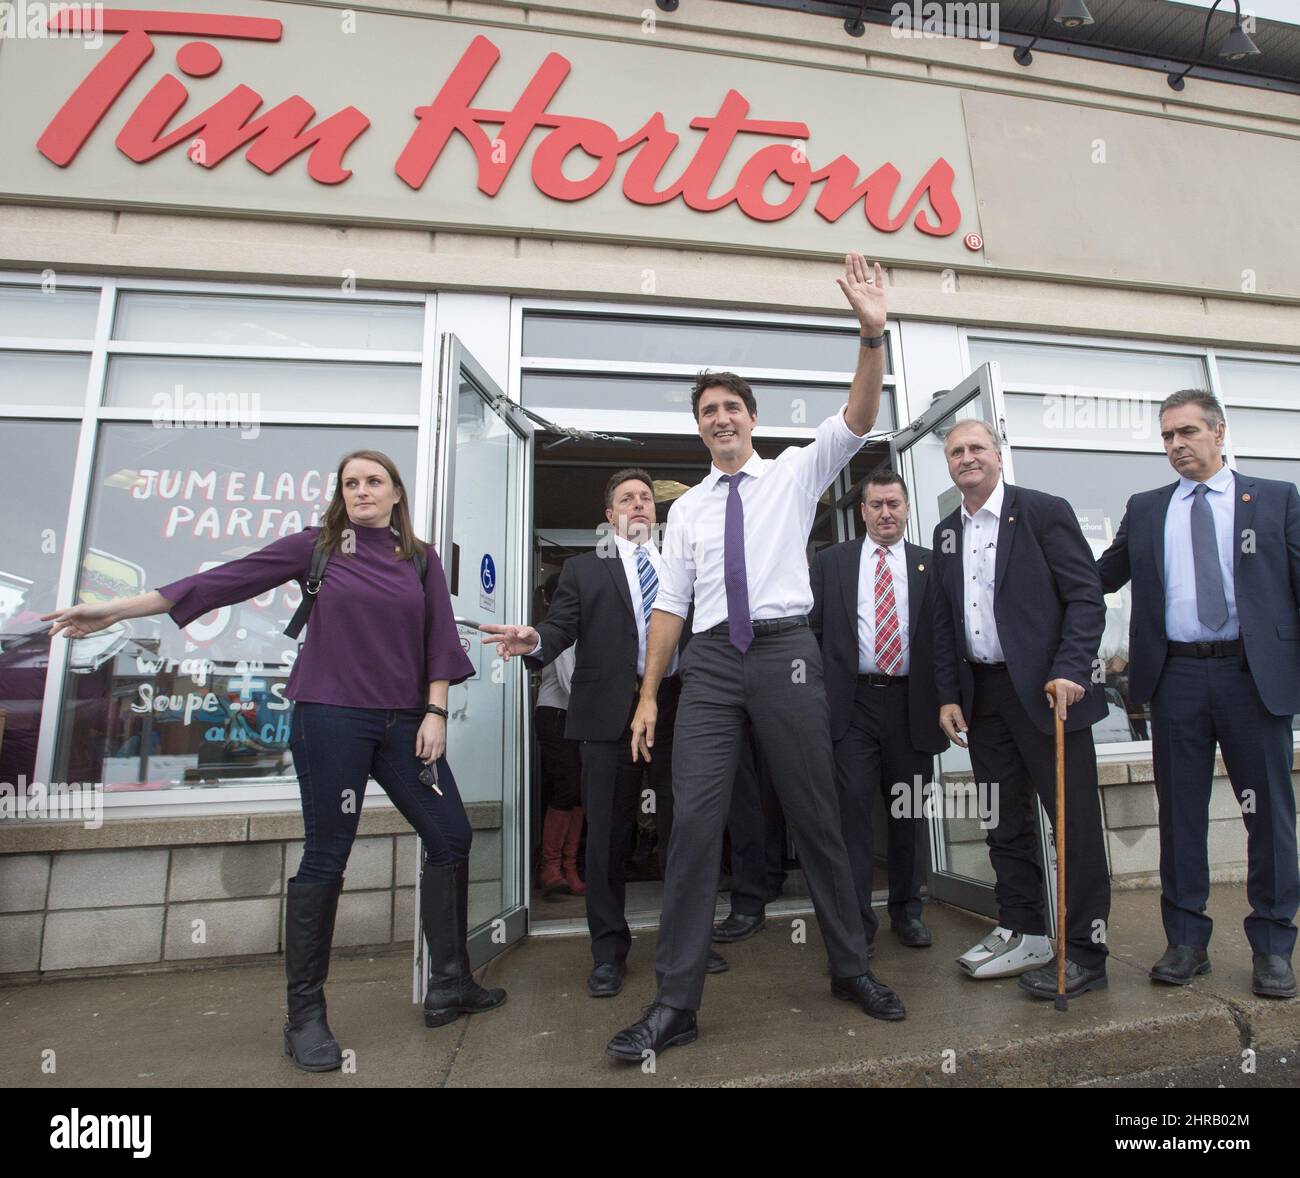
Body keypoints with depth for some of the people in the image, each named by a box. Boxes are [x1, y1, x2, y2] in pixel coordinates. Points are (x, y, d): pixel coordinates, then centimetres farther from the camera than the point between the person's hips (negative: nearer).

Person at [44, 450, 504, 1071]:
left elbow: (439, 637, 6)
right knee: (325, 858, 1)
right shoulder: (317, 545, 4)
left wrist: (435, 711, -2)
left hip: (403, 722, 4)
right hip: (330, 719, -3)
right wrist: (117, 609, -2)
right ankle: (305, 1014, 18)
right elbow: (228, 578, 1)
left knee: (451, 837, 4)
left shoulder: (421, 559, 10)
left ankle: (450, 986, 21)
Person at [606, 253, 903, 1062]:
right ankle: (676, 1003, 6)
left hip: (786, 653, -1)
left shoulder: (796, 473, 11)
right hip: (711, 662, 2)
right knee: (696, 821, -4)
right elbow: (671, 603, 11)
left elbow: (859, 419, -5)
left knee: (817, 817, 7)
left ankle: (851, 967, 28)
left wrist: (873, 334, -21)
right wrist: (648, 695, 6)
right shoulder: (687, 508, 15)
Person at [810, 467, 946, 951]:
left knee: (908, 811, 12)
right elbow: (813, 627, 4)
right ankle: (856, 918, 10)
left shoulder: (930, 564, 9)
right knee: (852, 808, -2)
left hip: (911, 703, 2)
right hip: (852, 701, -1)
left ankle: (907, 911, 29)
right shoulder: (830, 561, 7)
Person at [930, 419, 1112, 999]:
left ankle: (1084, 951, 13)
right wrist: (948, 695, 8)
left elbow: (1086, 596, -7)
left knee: (1075, 819, 1)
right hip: (982, 695, 6)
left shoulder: (1044, 512, -3)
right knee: (1005, 822, 13)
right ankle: (1022, 933, 26)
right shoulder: (947, 532, 13)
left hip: (1045, 689, -5)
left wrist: (1071, 670, -19)